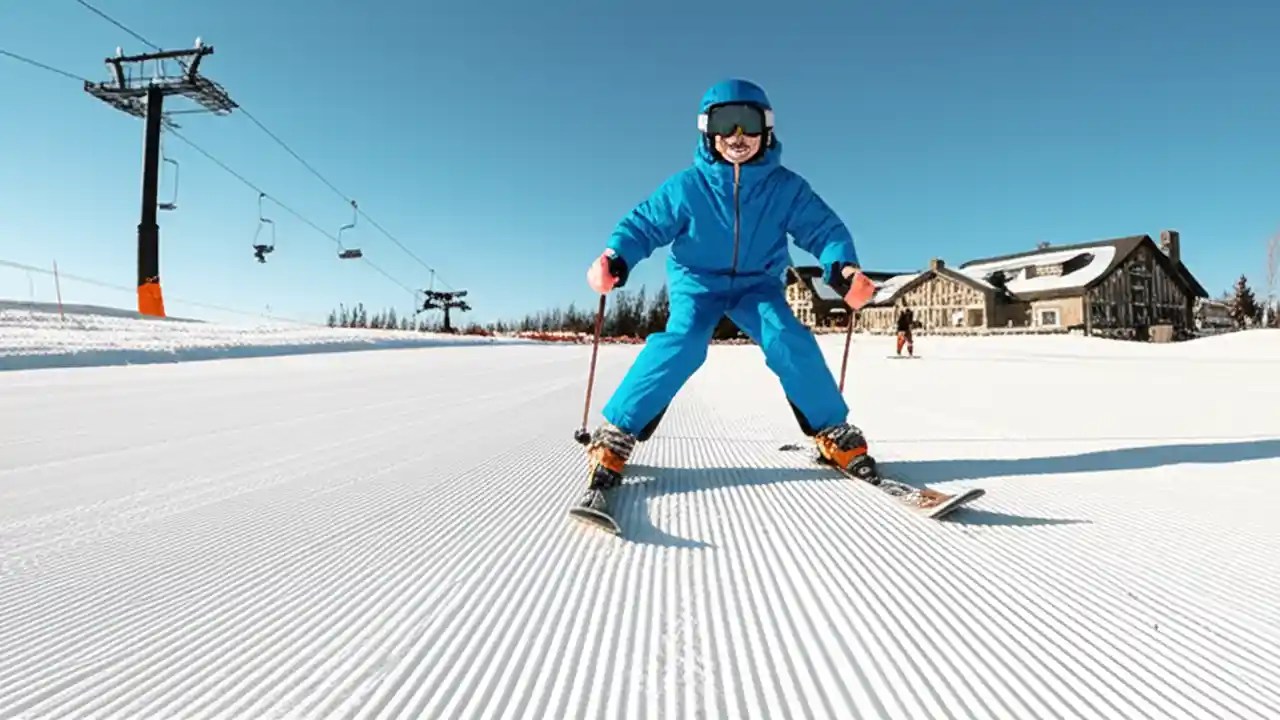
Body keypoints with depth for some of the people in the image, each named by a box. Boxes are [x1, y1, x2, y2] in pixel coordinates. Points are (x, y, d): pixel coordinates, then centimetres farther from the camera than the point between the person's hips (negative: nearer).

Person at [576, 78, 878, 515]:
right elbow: (643, 225, -9)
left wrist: (843, 267, -28)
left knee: (790, 342, -22)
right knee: (681, 344, -28)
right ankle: (614, 438, -21)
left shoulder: (785, 187, -10)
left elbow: (822, 228, -7)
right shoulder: (687, 185, -13)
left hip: (758, 285, 2)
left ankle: (835, 436, -3)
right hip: (697, 282, -1)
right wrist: (615, 257, -30)